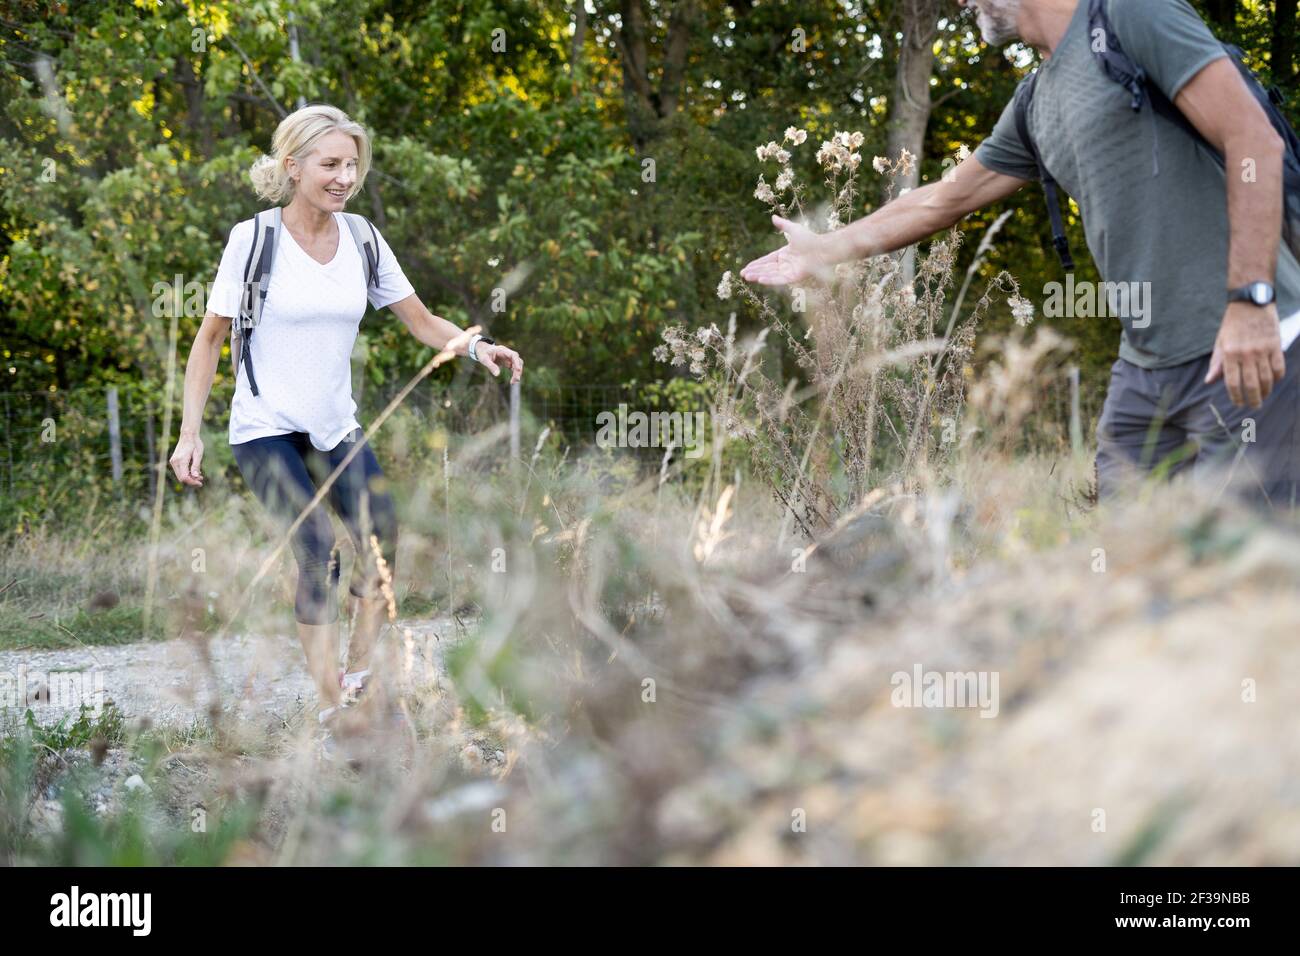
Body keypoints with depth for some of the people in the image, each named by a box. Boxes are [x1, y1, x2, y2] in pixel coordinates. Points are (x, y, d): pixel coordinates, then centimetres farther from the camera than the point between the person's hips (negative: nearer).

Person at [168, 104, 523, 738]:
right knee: (318, 550, -22)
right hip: (265, 429, -5)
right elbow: (209, 339, -2)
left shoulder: (361, 240, 3)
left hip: (337, 428, 5)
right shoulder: (254, 239, -9)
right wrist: (189, 434, -7)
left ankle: (359, 683, 1)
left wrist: (476, 348, -14)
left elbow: (423, 323, 6)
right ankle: (332, 709, -19)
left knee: (380, 537, -15)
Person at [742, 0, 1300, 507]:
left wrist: (1250, 299, -21)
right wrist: (825, 251, 34)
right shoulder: (1036, 105, 17)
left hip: (1246, 347, -8)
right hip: (1146, 362, 8)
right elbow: (947, 198, 29)